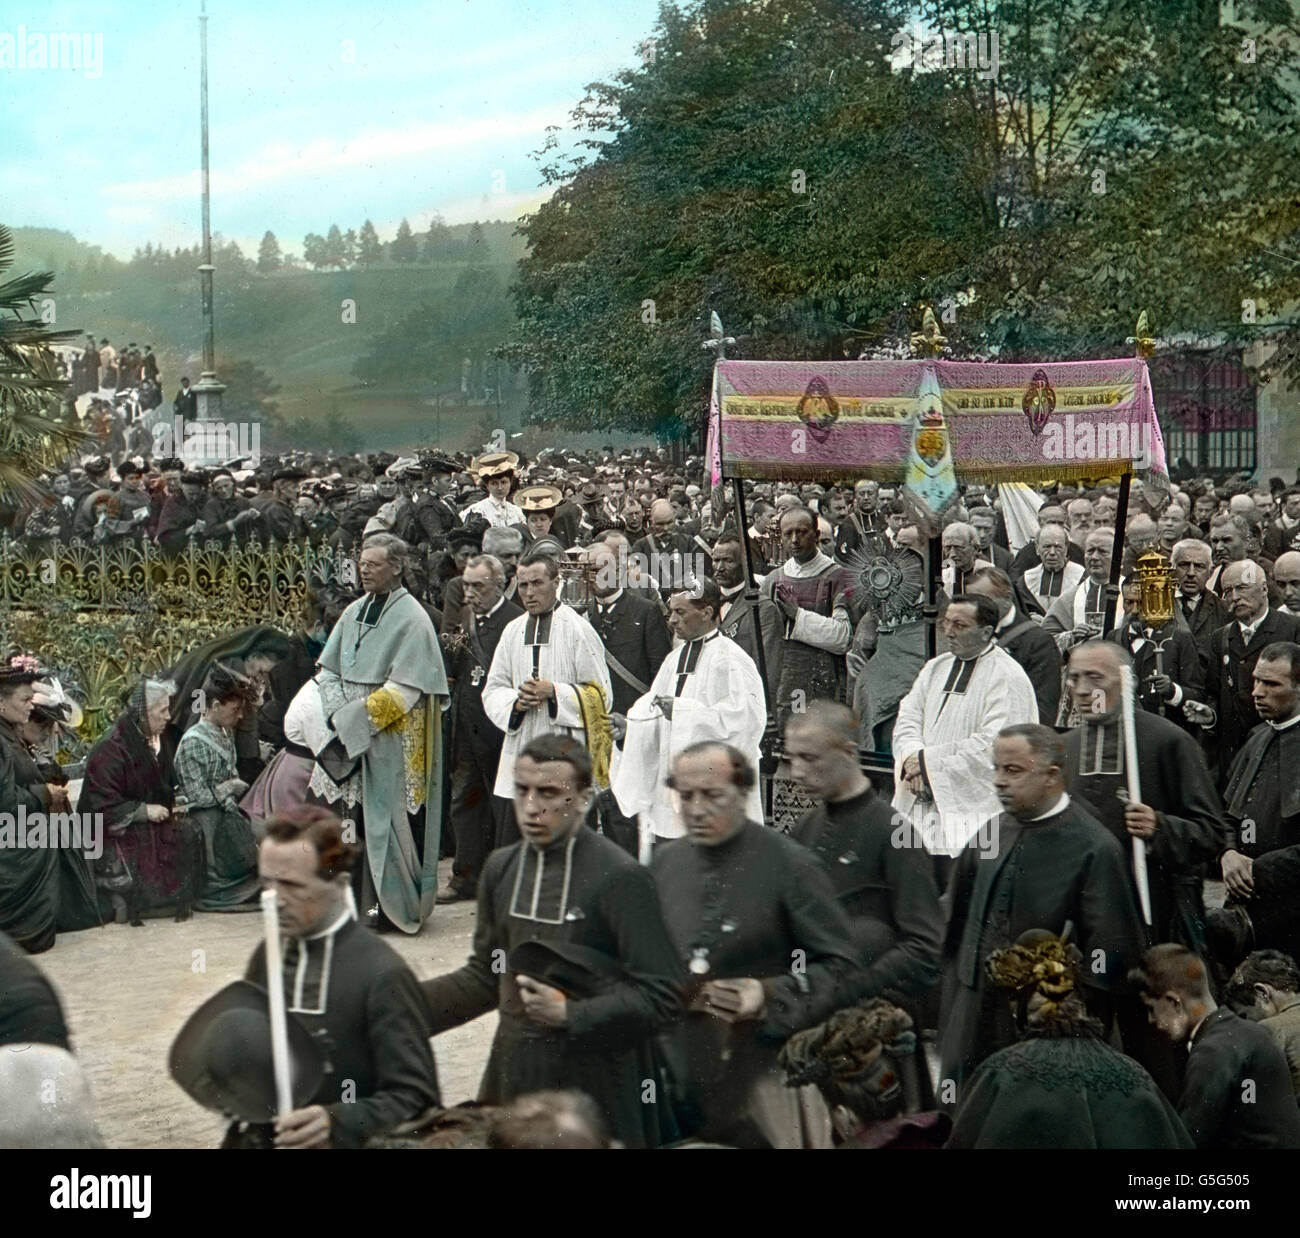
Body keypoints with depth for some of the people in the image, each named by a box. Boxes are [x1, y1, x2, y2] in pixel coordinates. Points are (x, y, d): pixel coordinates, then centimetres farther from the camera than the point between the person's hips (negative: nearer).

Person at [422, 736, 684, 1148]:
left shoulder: (620, 878, -11)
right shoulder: (501, 868, 10)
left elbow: (659, 994, -12)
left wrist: (570, 1015, -20)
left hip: (595, 1086, -5)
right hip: (513, 1078, 6)